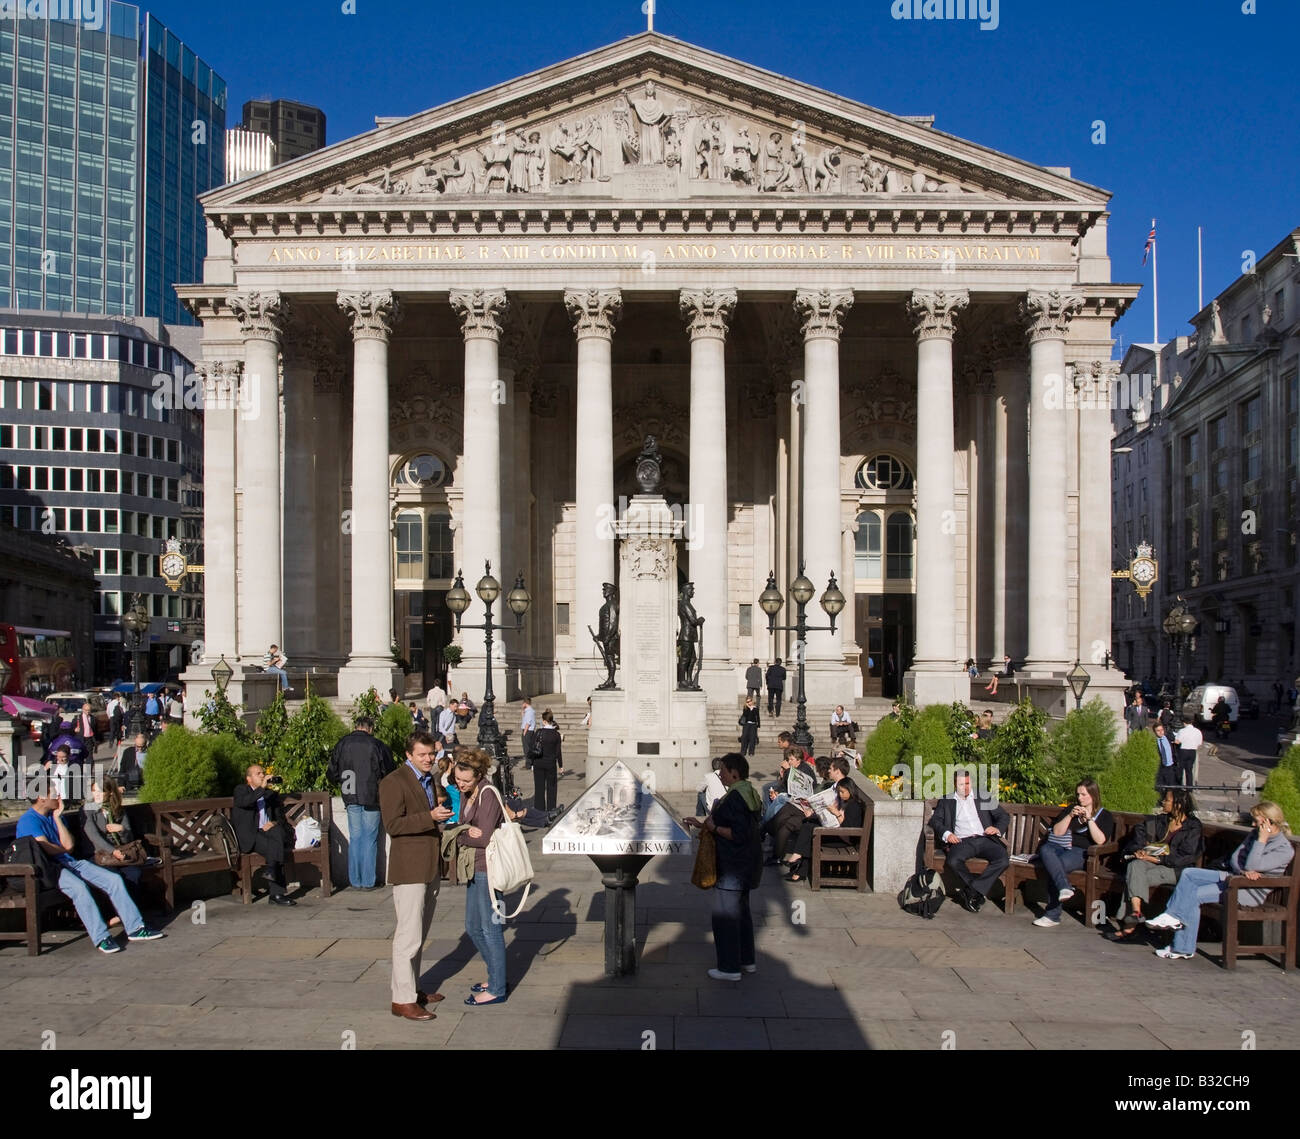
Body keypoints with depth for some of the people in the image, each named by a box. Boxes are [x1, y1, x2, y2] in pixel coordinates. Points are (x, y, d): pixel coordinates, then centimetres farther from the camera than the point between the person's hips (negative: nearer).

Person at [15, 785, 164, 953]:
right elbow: (46, 848, -16)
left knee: (114, 879, -9)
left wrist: (57, 817, 2)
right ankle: (100, 938, -35)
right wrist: (64, 849, 5)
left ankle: (135, 928, -10)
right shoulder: (28, 820, -6)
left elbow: (69, 845, 4)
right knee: (79, 887, -36)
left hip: (69, 862, 8)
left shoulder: (55, 815, 19)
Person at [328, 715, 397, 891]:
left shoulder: (342, 744, 1)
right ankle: (368, 881, 6)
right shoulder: (377, 745, -7)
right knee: (370, 839, 5)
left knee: (354, 838, 11)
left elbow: (331, 774, 7)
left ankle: (355, 881, 13)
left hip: (351, 798, 3)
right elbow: (390, 772, -2)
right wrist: (381, 784, 18)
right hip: (372, 797, -3)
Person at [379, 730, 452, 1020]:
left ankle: (414, 988, 28)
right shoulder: (394, 782, -12)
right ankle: (403, 999, 1)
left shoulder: (430, 779, 15)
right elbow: (392, 825, -19)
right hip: (409, 868, -9)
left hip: (431, 866, 9)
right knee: (409, 935, -6)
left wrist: (444, 814, 8)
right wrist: (430, 817, -26)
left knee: (420, 934, 17)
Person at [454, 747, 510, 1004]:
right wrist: (467, 833, -14)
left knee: (490, 928, 0)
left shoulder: (488, 795, -17)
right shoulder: (466, 794, 10)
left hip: (488, 868, -10)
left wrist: (458, 835, -8)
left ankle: (497, 990, 11)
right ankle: (497, 978, 30)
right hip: (475, 868, 10)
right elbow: (467, 827, 8)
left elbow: (484, 837, -20)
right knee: (473, 927, 16)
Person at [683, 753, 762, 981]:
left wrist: (713, 827, -17)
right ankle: (747, 960, 30)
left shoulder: (734, 798, -22)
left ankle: (730, 968, 6)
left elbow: (739, 834, -27)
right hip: (745, 865, 11)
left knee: (725, 915, -1)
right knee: (741, 911, 20)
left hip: (732, 868, -11)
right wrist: (705, 825, 15)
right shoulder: (748, 793, 9)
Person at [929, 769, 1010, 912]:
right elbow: (935, 820, 9)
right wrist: (946, 833, -11)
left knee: (1004, 859, -30)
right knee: (953, 861, -35)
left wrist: (997, 829, -3)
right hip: (962, 841, -1)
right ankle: (979, 892, -13)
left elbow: (1004, 816, 19)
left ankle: (970, 891, -23)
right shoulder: (946, 801, 20)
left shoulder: (983, 798, 21)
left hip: (984, 840, 1)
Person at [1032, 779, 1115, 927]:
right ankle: (1064, 888, -55)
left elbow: (1100, 840, -4)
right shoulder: (1070, 809, 25)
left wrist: (1089, 819, -7)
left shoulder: (1105, 816, 13)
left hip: (1080, 852, -4)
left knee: (1056, 866, -35)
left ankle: (1052, 915, -34)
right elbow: (1056, 832, 13)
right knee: (1045, 849, -35)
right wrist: (1070, 816, 1)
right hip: (1058, 847, 4)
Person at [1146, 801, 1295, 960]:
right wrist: (1244, 871, -14)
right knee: (1188, 874, -8)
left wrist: (1261, 840, -21)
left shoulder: (1284, 849, -16)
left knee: (1194, 895, -21)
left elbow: (1252, 866, -25)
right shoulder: (1256, 835, 11)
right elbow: (1235, 858, 7)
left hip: (1251, 891, -9)